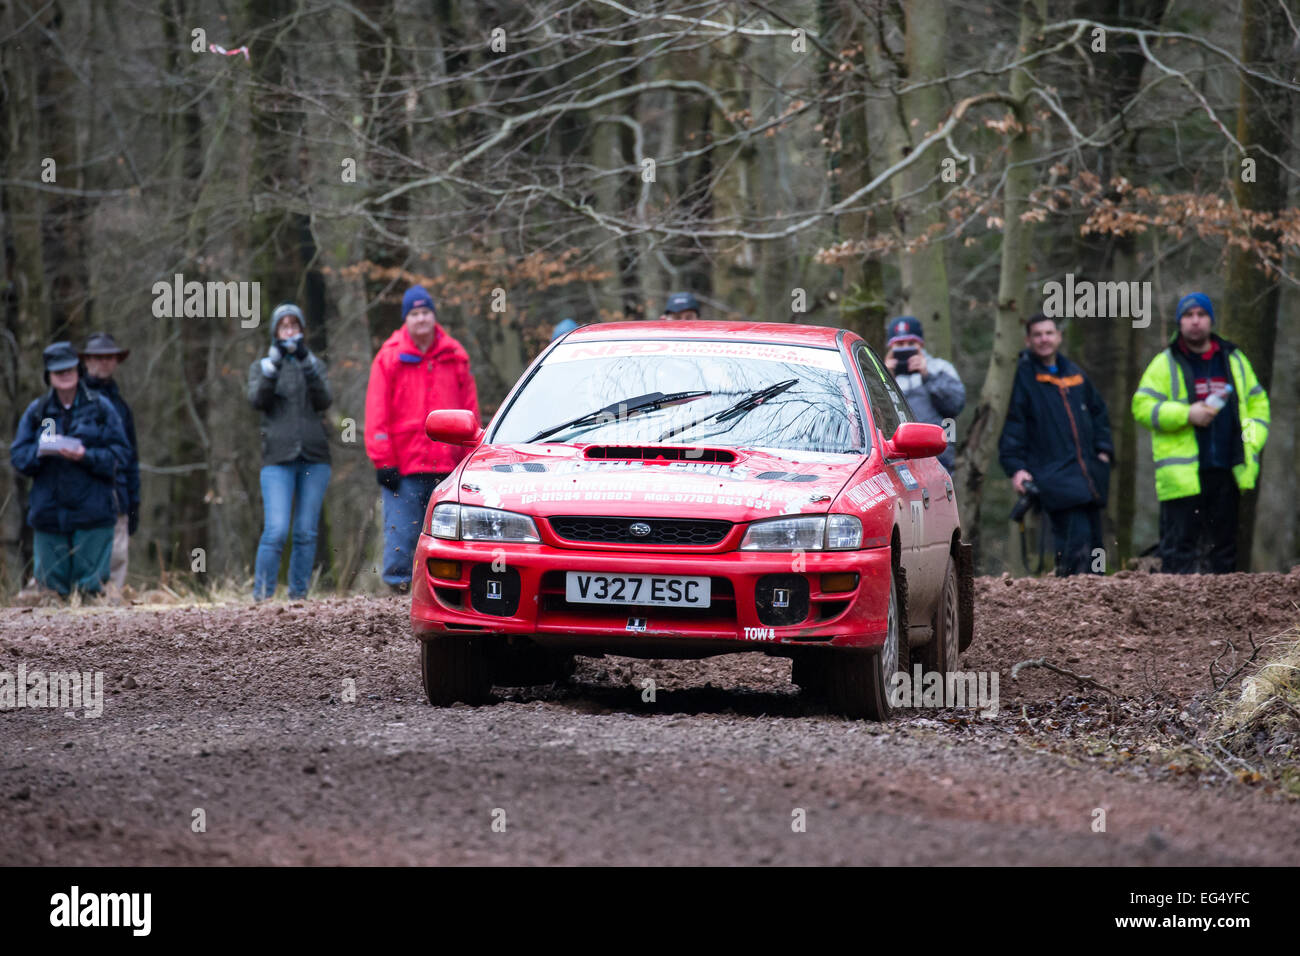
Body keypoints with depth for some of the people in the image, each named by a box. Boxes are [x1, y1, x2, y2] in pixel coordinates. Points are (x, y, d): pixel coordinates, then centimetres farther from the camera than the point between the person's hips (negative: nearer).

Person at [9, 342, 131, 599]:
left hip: (92, 511, -2)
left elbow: (120, 454, -1)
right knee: (52, 583, 3)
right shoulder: (36, 411, 10)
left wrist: (86, 457, -18)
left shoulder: (100, 408, 3)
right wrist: (42, 450, -15)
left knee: (91, 586, -3)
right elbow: (18, 457, 6)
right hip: (48, 510, 2)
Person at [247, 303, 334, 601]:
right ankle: (261, 596, -9)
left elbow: (324, 401, -3)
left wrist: (306, 362, -14)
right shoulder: (261, 366, 11)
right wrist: (273, 363, -18)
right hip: (278, 458, -2)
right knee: (276, 531, -14)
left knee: (306, 532, 1)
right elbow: (257, 399, -8)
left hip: (314, 457, 2)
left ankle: (299, 595, 7)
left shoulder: (314, 365, 15)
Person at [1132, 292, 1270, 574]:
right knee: (1180, 546, -8)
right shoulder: (1166, 364, 3)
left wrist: (1253, 442, 5)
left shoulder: (1234, 360, 15)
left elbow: (1257, 402, 21)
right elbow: (1142, 407, -4)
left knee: (1225, 545, 10)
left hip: (1227, 471, 4)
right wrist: (1187, 414, -15)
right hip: (1182, 474, -4)